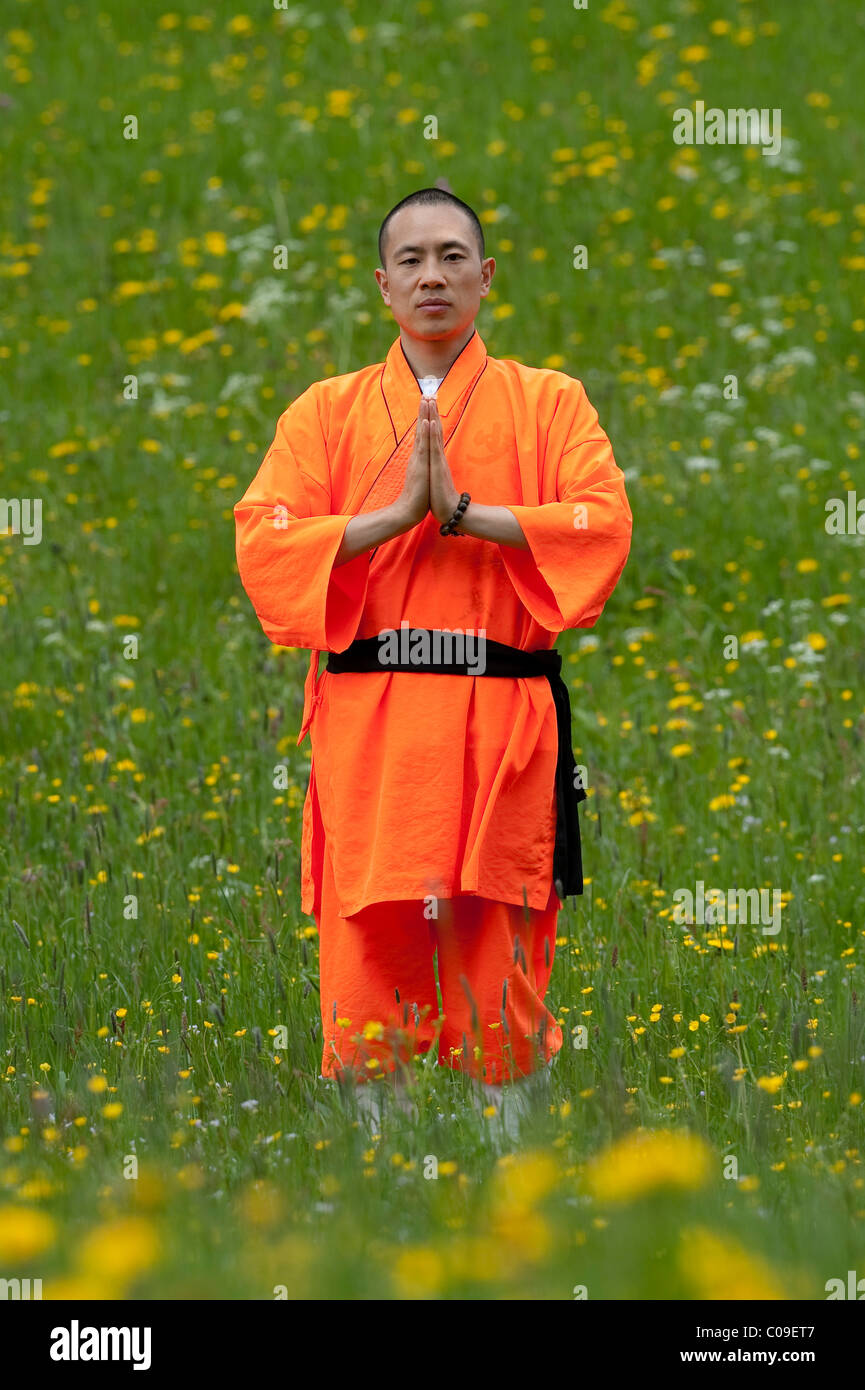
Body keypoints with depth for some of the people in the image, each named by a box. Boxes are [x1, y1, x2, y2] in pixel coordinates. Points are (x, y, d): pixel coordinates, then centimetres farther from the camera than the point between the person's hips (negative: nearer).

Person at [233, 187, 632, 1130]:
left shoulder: (549, 403, 10)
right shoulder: (325, 412, 13)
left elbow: (604, 526, -6)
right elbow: (263, 545, 0)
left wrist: (463, 510, -13)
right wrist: (399, 514, -10)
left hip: (502, 724, -1)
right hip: (366, 724, 1)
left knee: (499, 961, -2)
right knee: (367, 948, -3)